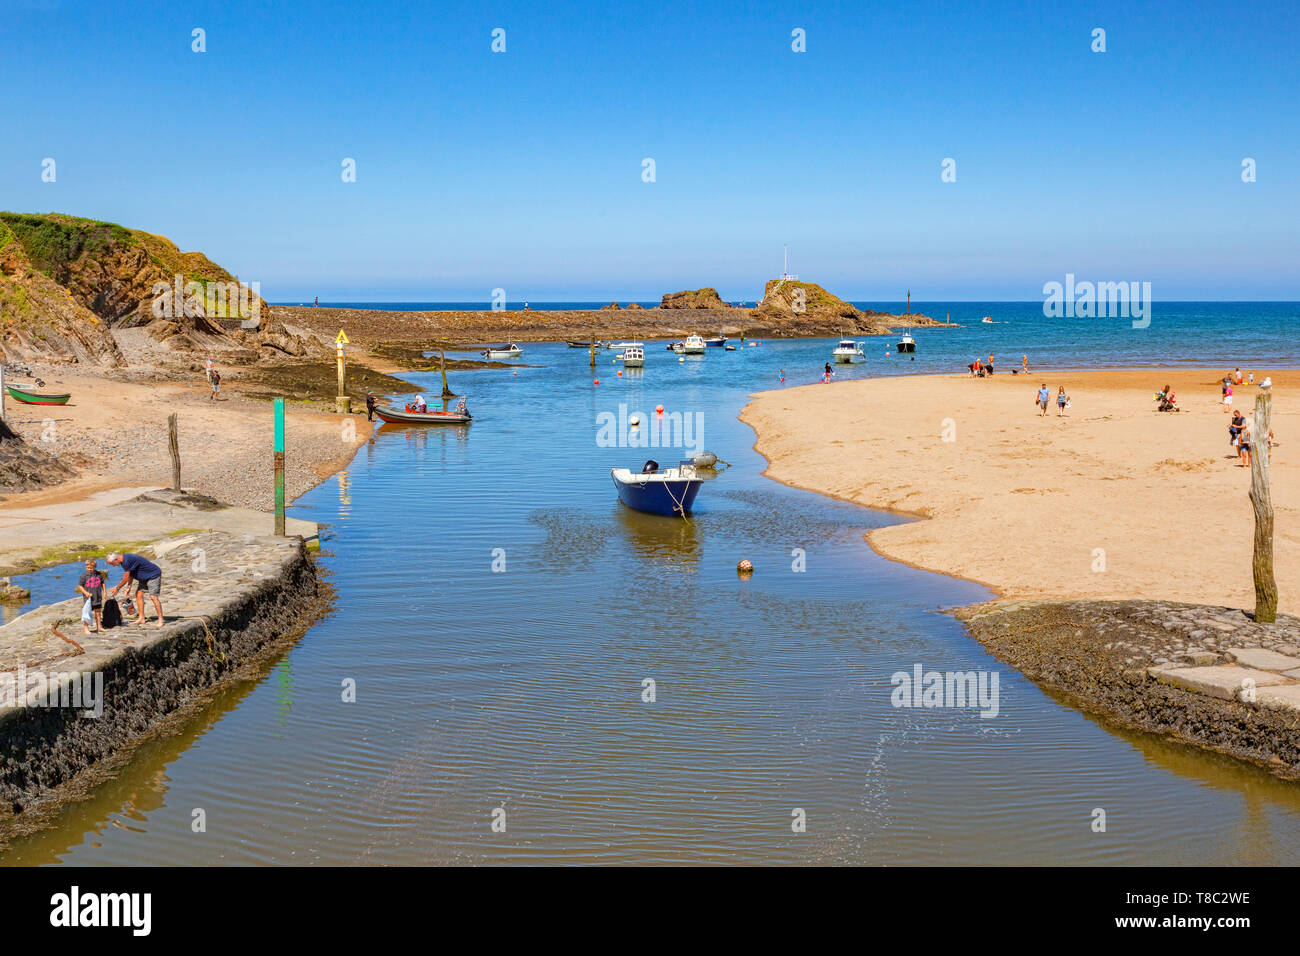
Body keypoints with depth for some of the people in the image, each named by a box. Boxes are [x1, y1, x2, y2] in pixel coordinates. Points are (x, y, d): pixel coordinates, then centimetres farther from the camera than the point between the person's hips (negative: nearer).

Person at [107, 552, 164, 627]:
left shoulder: (127, 561, -26)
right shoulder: (123, 561, 5)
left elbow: (126, 578, -20)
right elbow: (130, 575, 16)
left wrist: (117, 588, -7)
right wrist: (128, 587, 13)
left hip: (154, 575, -10)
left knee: (153, 597, -14)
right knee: (139, 594, 6)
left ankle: (160, 621, -10)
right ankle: (141, 618, 9)